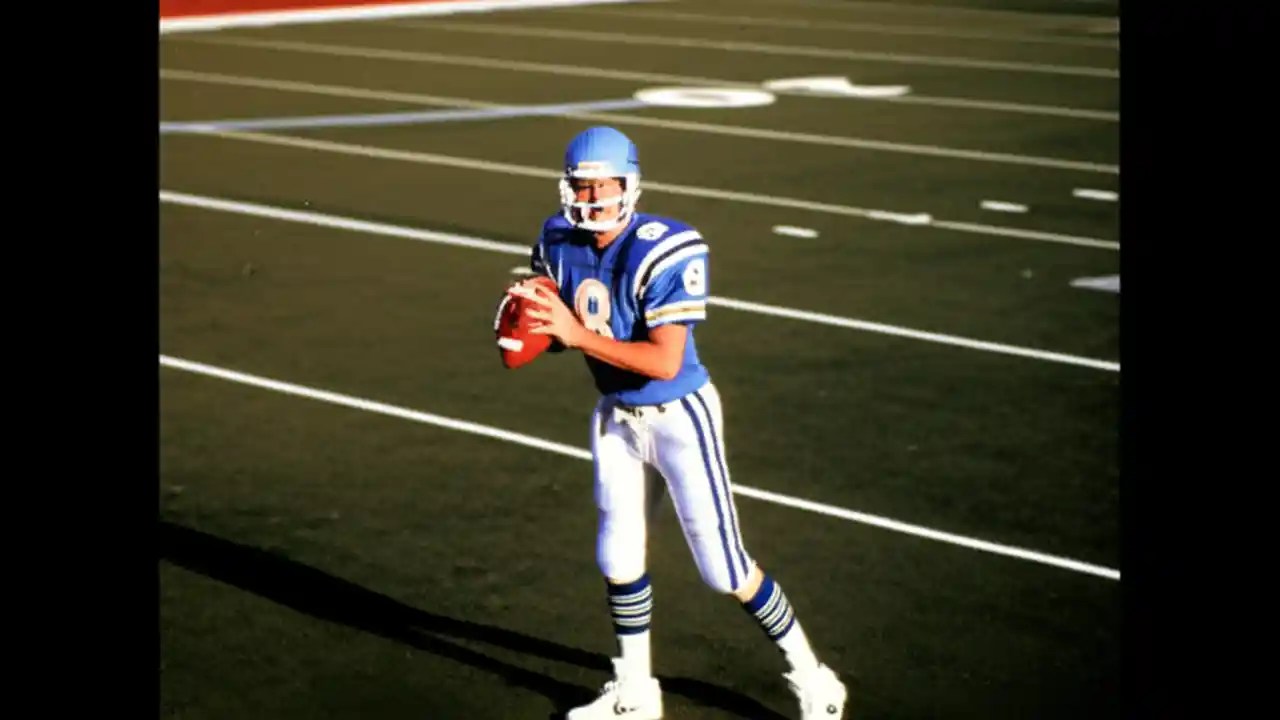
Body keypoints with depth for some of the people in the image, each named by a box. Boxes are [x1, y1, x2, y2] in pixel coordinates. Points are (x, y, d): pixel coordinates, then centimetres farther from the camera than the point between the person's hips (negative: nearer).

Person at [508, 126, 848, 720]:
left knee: (724, 569, -2)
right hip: (616, 418, 6)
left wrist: (580, 334, -33)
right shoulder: (559, 241, -5)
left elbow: (665, 362, -30)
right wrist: (532, 330, -16)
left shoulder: (665, 252, -26)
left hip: (678, 418, -6)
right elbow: (559, 327, 8)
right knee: (619, 559, 13)